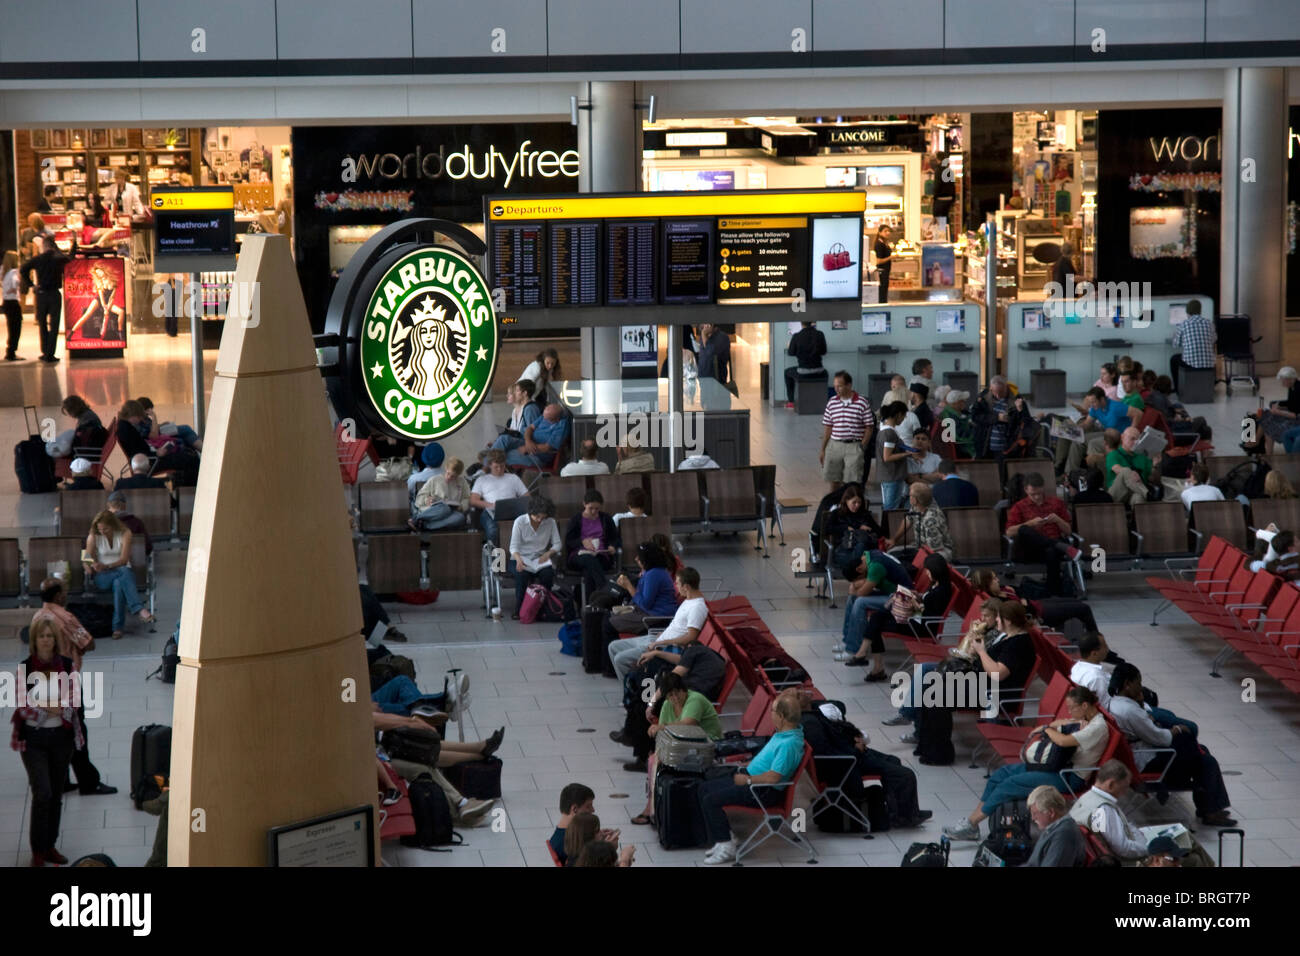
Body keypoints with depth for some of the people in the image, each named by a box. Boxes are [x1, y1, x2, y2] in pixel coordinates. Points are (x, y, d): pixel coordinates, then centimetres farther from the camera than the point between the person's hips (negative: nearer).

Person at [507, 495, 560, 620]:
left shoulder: (550, 522, 0)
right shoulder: (520, 521, -7)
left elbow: (557, 544, 4)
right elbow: (513, 547, -9)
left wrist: (548, 553, -18)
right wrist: (519, 559, -31)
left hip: (540, 559, 2)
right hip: (521, 559, -2)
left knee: (548, 573, -32)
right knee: (522, 574, -36)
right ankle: (519, 610, -22)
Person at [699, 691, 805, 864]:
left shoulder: (789, 744, -29)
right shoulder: (795, 726, 1)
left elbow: (773, 777, -30)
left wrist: (747, 780, -19)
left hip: (764, 791, -11)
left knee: (710, 801, -18)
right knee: (704, 788, 12)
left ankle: (726, 848, -8)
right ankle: (722, 838, 13)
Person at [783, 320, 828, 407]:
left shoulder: (796, 336, -11)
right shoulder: (820, 334, -5)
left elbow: (791, 353, 2)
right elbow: (823, 351, 8)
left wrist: (788, 347, 25)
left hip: (803, 374, -2)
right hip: (818, 373, 2)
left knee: (787, 372, 31)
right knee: (824, 371, 39)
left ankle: (790, 402, 29)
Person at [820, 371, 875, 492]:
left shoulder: (862, 403, -4)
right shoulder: (832, 403, 6)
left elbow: (869, 427, -2)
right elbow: (827, 427, 11)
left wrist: (862, 447, -8)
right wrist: (823, 450, 9)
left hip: (854, 447, -4)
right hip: (835, 445, 4)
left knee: (853, 483, -7)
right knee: (834, 481, 10)